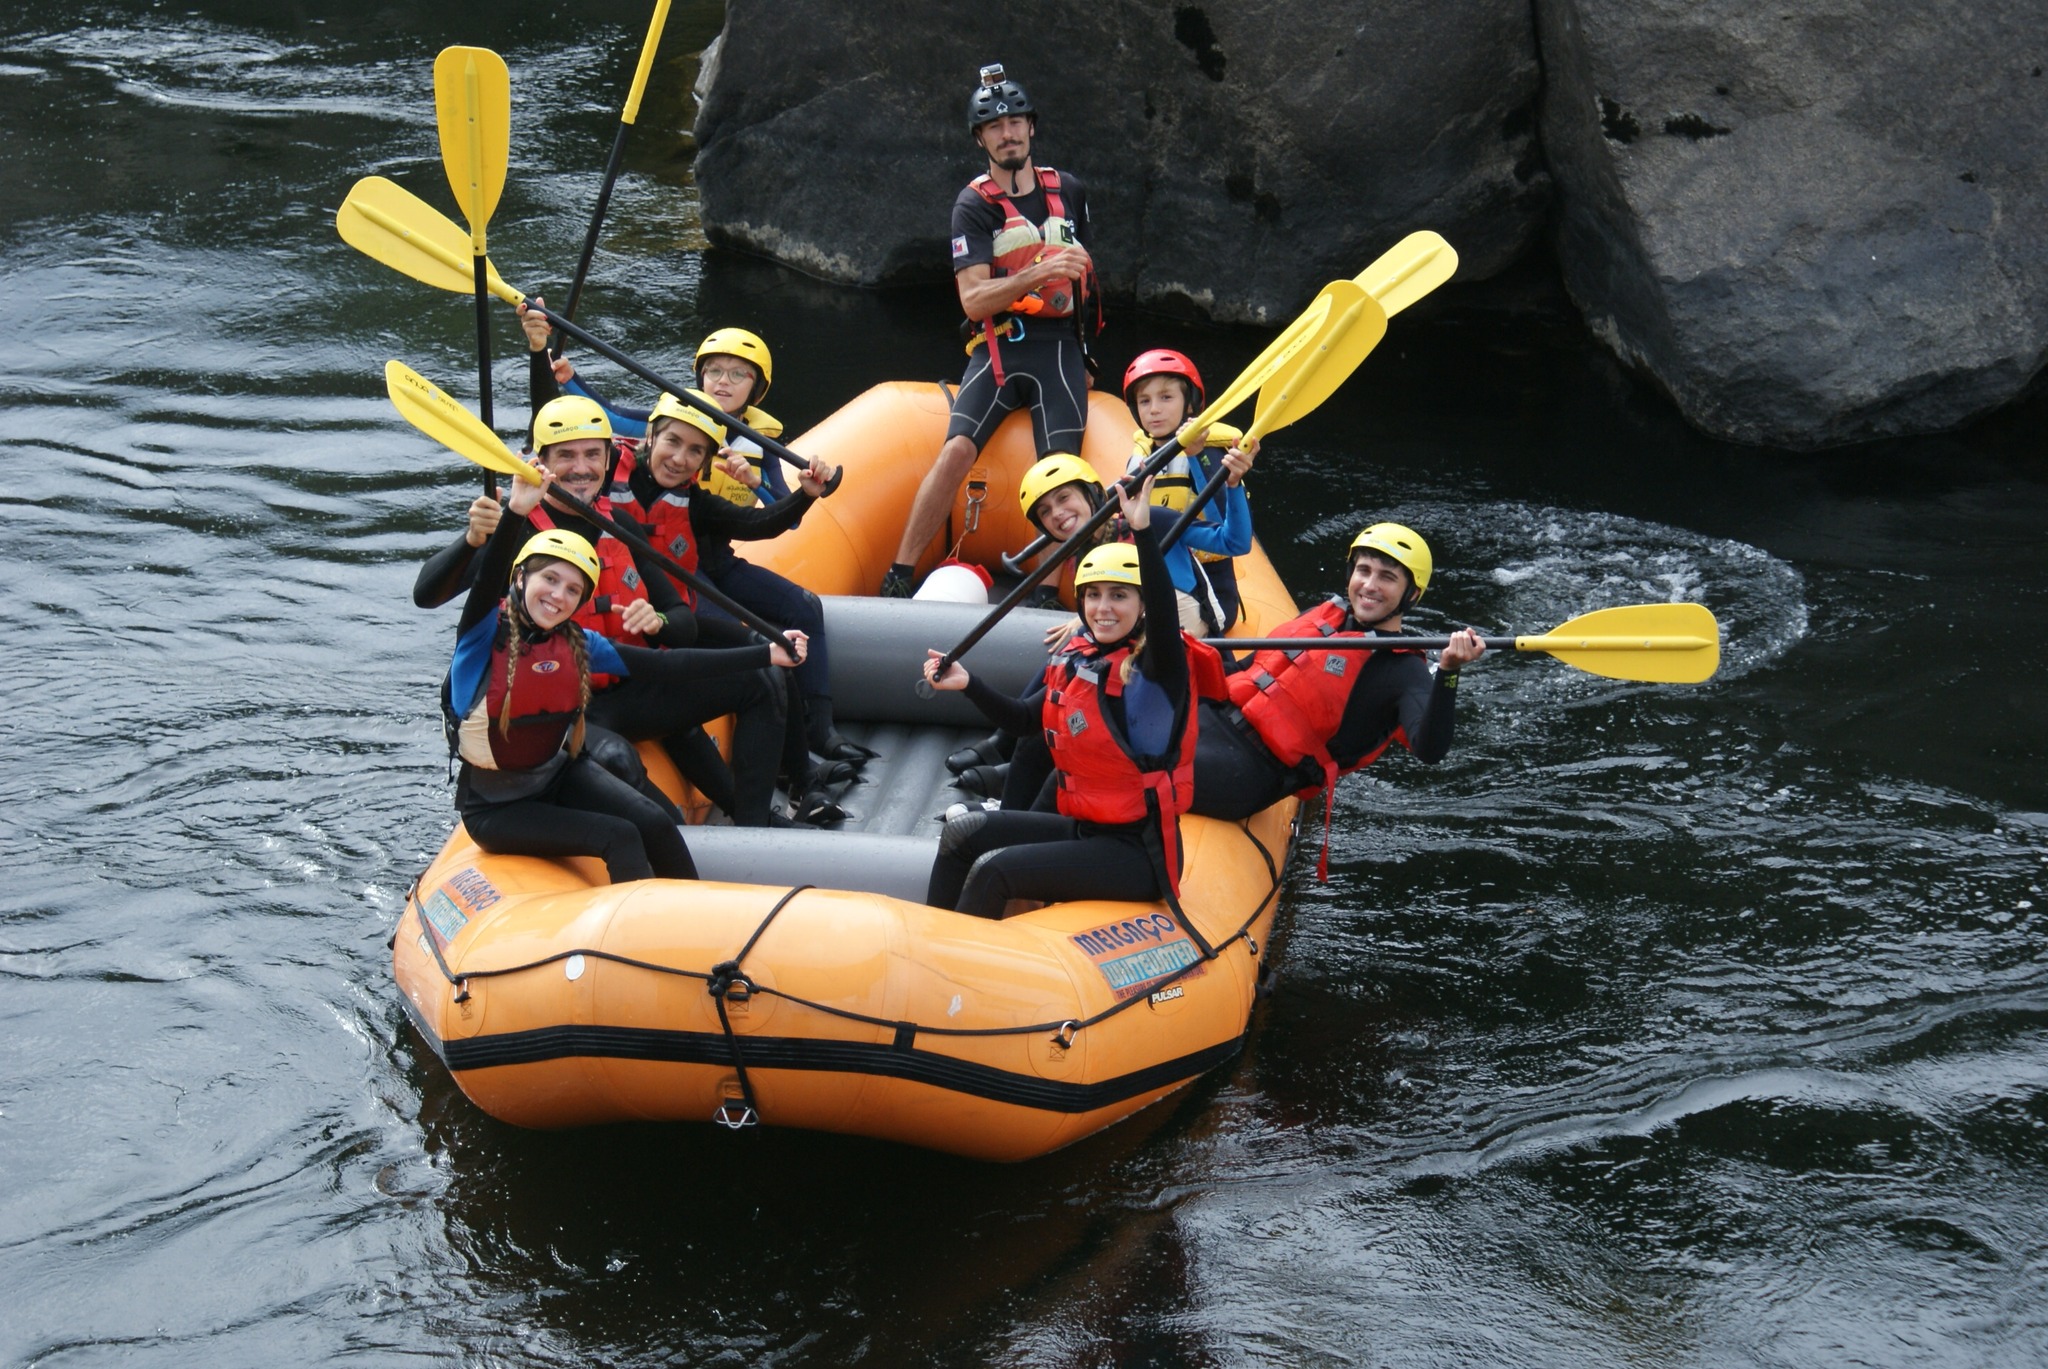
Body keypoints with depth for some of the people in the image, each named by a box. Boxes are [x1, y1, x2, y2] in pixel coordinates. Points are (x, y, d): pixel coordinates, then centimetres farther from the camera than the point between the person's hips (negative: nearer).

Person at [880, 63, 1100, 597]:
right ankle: (899, 575, -17)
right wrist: (1038, 274, -27)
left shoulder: (1067, 191, 13)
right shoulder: (974, 206, -1)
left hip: (1061, 347, 3)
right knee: (957, 451, -21)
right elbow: (973, 300, -12)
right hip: (999, 347, -3)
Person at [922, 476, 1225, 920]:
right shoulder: (1076, 663, 7)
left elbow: (1165, 611, -36)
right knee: (963, 831, 6)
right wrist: (967, 684, 6)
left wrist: (1143, 532, -47)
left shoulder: (1159, 667, -15)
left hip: (1141, 853, -8)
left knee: (993, 871, -18)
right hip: (1084, 830, 8)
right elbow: (1023, 719, 20)